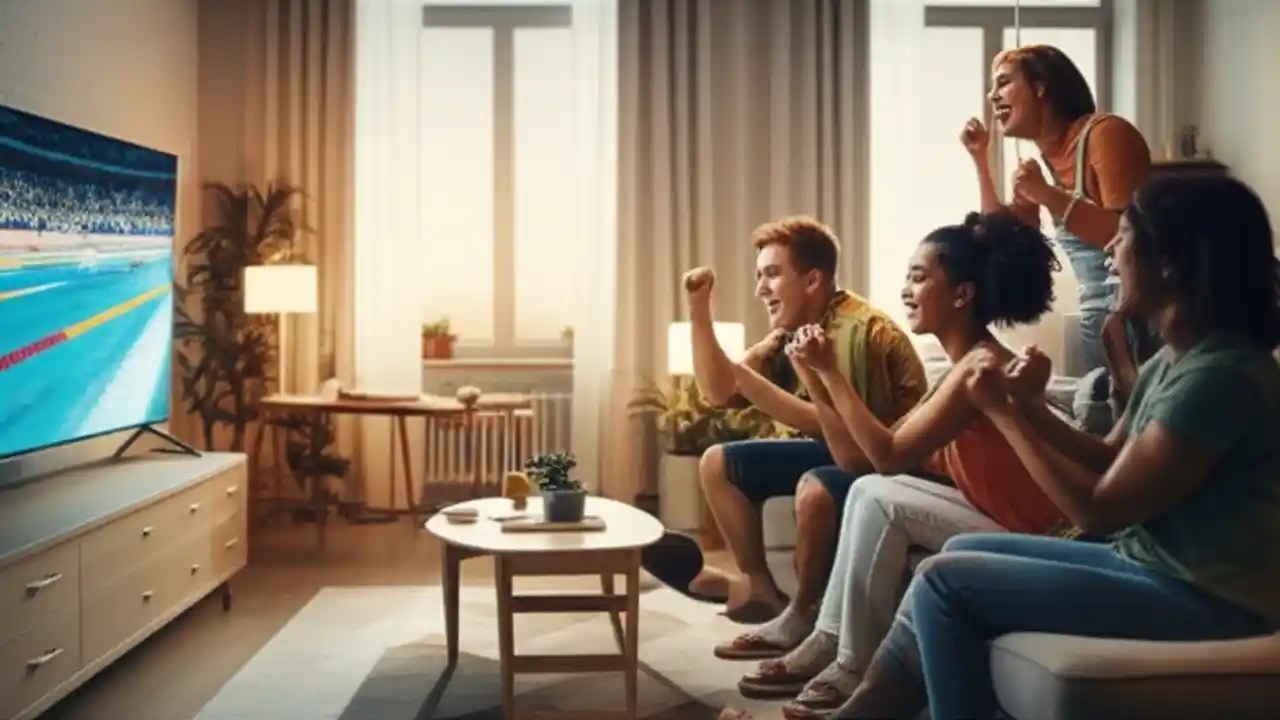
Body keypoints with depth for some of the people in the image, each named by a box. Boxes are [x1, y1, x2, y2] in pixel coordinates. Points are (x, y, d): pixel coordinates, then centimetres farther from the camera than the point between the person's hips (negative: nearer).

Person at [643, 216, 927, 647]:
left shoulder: (862, 331, -26)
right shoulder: (789, 333, 0)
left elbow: (856, 448, -32)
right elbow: (720, 392, -1)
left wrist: (751, 383, -28)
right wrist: (699, 311, -9)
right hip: (836, 450, 9)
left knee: (815, 488, -38)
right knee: (718, 463, 6)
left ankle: (803, 615, -13)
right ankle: (759, 587, 15)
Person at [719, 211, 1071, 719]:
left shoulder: (980, 367, -22)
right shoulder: (968, 363, 8)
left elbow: (889, 455, -24)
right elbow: (889, 447, 5)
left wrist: (828, 371, -20)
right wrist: (816, 377, -2)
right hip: (995, 516, 10)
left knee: (882, 501, -18)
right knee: (866, 491, 4)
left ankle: (856, 669, -6)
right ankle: (831, 641, 6)